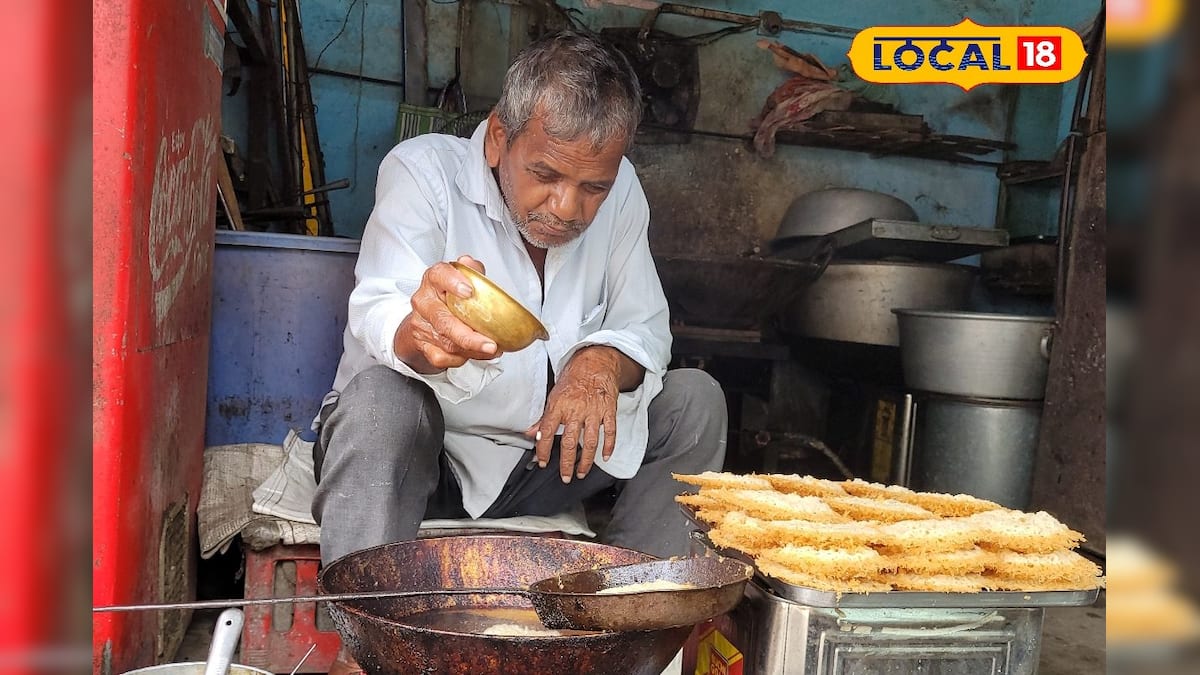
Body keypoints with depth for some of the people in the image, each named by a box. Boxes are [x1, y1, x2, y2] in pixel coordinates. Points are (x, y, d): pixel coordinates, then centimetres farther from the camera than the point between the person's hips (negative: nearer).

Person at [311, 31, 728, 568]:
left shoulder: (619, 190, -3)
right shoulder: (423, 170, -17)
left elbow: (645, 327, -2)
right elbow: (379, 315, -31)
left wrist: (603, 364, -27)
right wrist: (422, 335, -57)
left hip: (552, 450, 5)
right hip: (422, 454, -4)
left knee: (695, 399, -10)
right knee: (379, 400, -35)